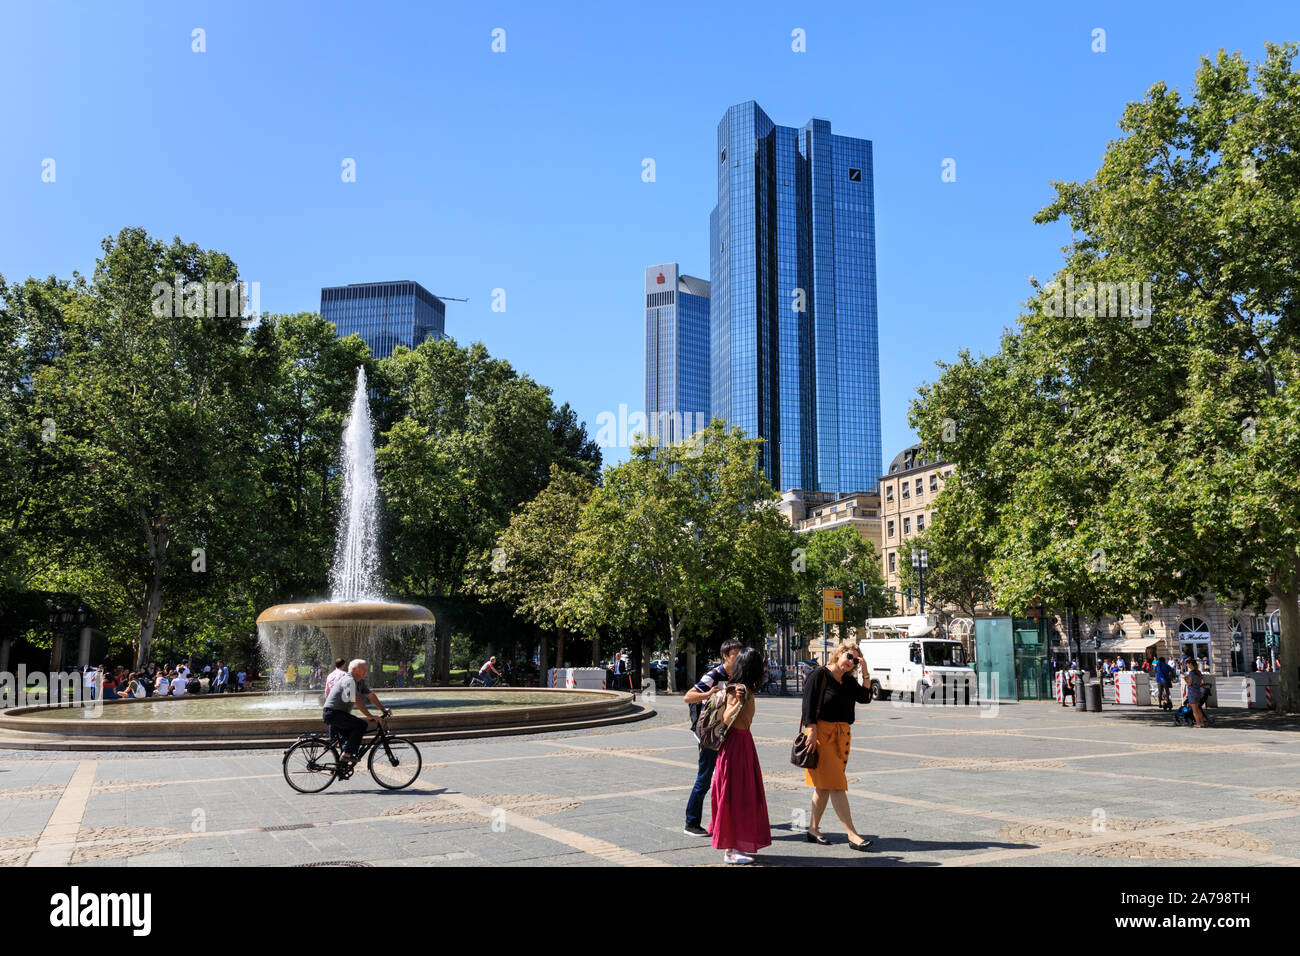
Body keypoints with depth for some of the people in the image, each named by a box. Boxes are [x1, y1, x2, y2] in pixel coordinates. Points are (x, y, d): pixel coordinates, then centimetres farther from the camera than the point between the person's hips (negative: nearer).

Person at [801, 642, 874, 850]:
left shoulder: (849, 682, 16)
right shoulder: (820, 674, -6)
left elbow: (865, 698, 2)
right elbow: (809, 703, -11)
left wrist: (865, 673, -2)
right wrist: (811, 731, -18)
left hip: (841, 734, 8)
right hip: (821, 732, -8)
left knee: (824, 785, 11)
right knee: (836, 784, -9)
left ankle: (813, 829, 19)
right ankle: (852, 834, -10)